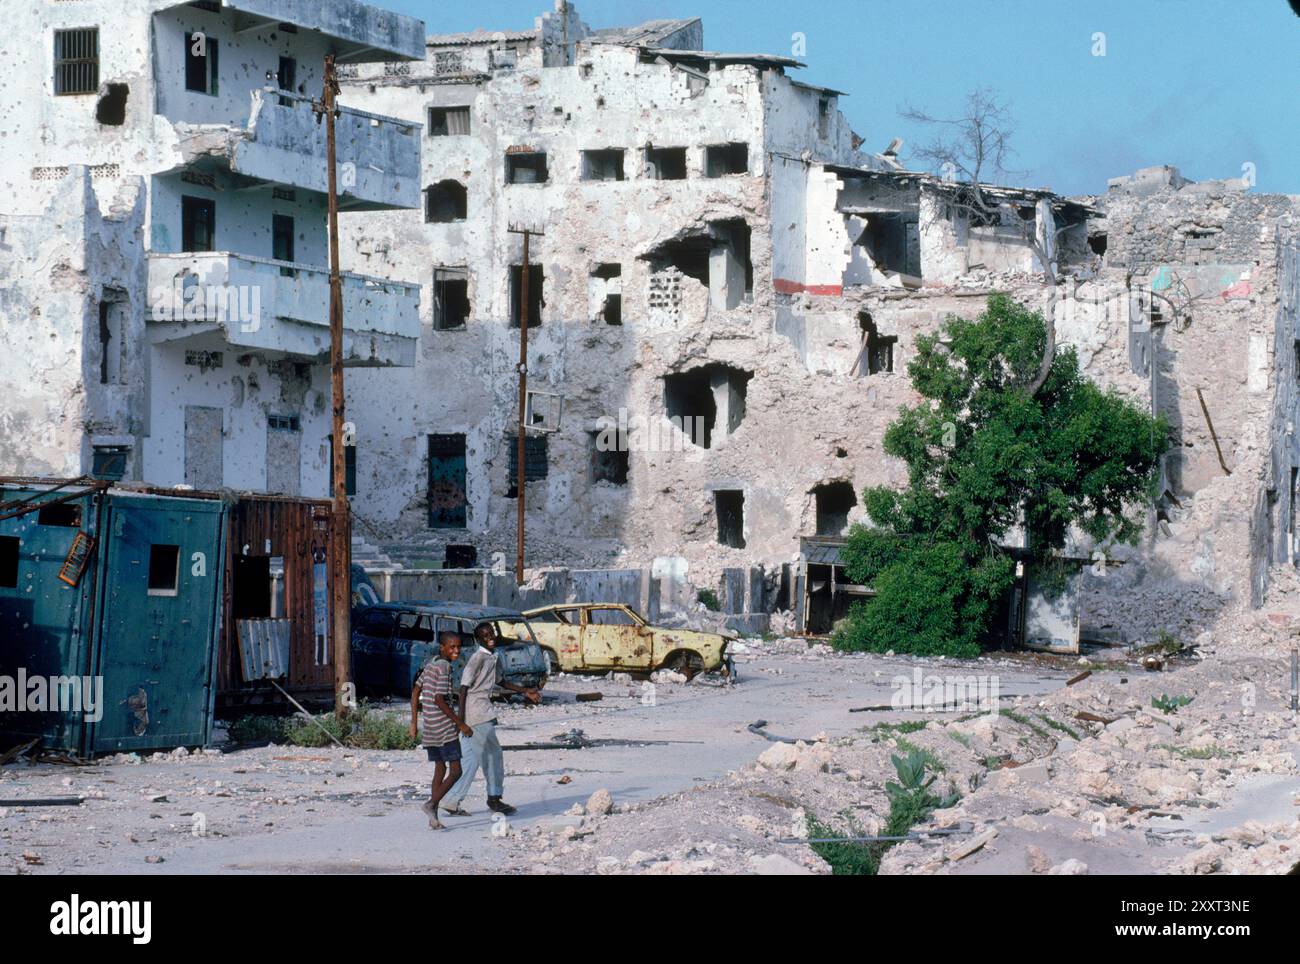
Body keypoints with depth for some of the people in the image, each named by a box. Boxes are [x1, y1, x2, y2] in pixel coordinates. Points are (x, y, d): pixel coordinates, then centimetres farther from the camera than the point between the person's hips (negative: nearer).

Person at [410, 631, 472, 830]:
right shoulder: (444, 667, -13)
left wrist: (414, 722, 19)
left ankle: (434, 818, 10)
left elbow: (416, 692, 16)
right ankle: (431, 803, -18)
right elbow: (439, 700, -19)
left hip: (428, 728, 9)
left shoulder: (430, 664, 13)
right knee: (455, 770, -5)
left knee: (440, 769, 14)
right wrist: (461, 724, -15)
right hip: (444, 727, -9)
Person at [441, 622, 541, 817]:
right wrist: (461, 718, -22)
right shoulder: (478, 658, -14)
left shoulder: (493, 658, 14)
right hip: (477, 713, -9)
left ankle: (453, 802, 10)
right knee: (493, 755, 1)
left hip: (483, 711, 9)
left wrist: (525, 691, 25)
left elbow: (501, 682, 30)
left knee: (472, 760, 10)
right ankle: (494, 799, 13)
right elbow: (464, 687, -18)